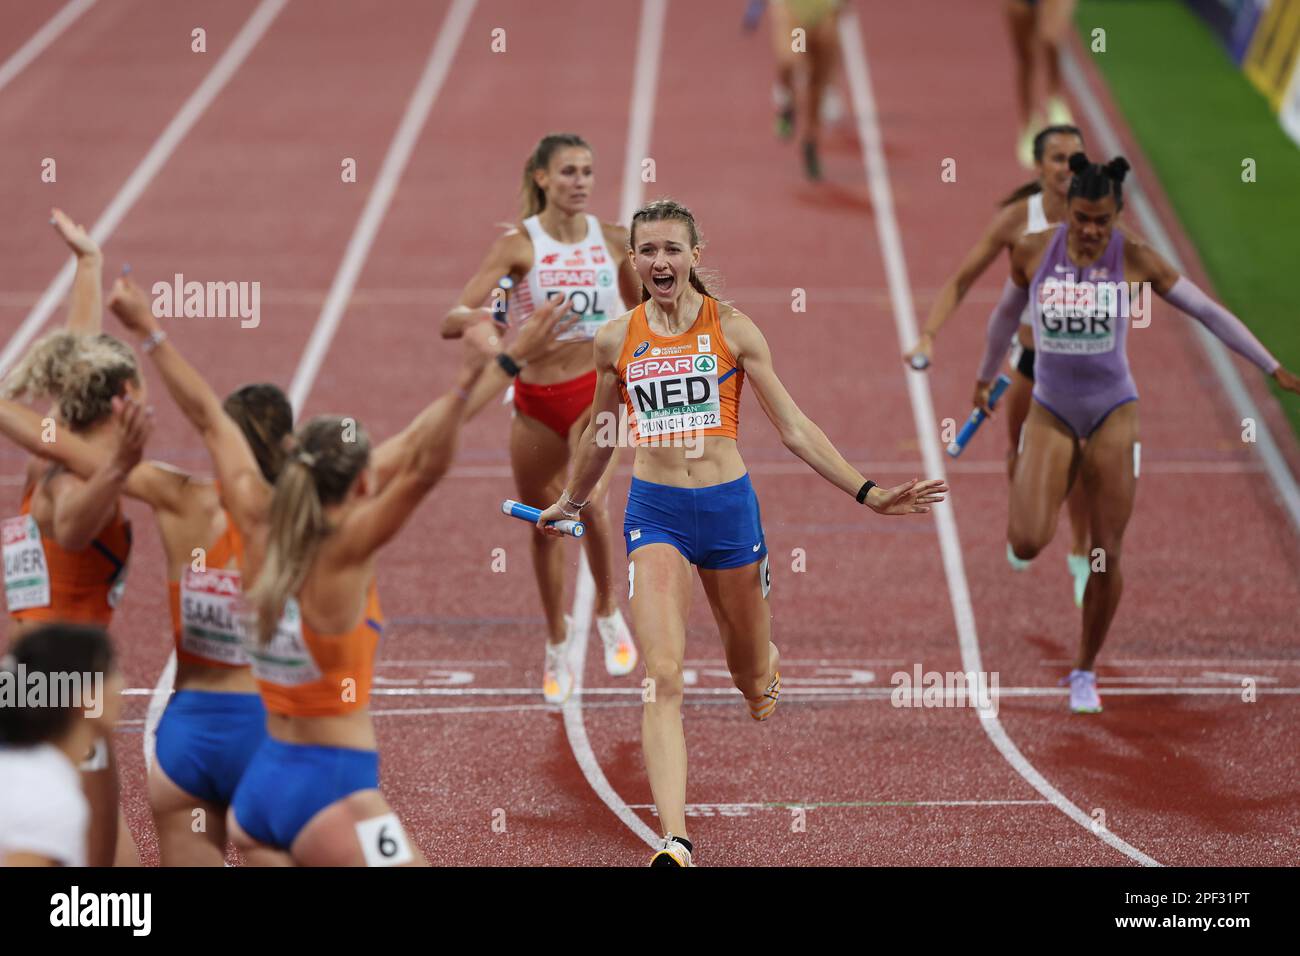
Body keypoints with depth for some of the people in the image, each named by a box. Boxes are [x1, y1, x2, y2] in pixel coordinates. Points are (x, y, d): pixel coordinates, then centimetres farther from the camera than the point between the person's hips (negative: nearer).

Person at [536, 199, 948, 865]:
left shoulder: (732, 329, -1)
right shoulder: (616, 341, 4)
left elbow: (793, 428, 2)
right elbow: (600, 435, 22)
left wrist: (867, 493, -3)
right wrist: (571, 503, 34)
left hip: (728, 507, 0)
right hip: (654, 511, 0)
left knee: (751, 674, 14)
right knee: (663, 678, -17)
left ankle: (768, 656, 56)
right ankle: (674, 842, -25)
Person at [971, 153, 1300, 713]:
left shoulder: (1135, 260, -9)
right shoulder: (1032, 252, -5)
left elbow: (1208, 313, -2)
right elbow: (1006, 315, 14)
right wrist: (985, 378, 27)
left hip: (1113, 412, 0)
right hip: (1050, 413, 0)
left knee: (1108, 554, 1)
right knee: (1026, 544, -17)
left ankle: (1085, 672, 19)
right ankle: (1028, 496, 21)